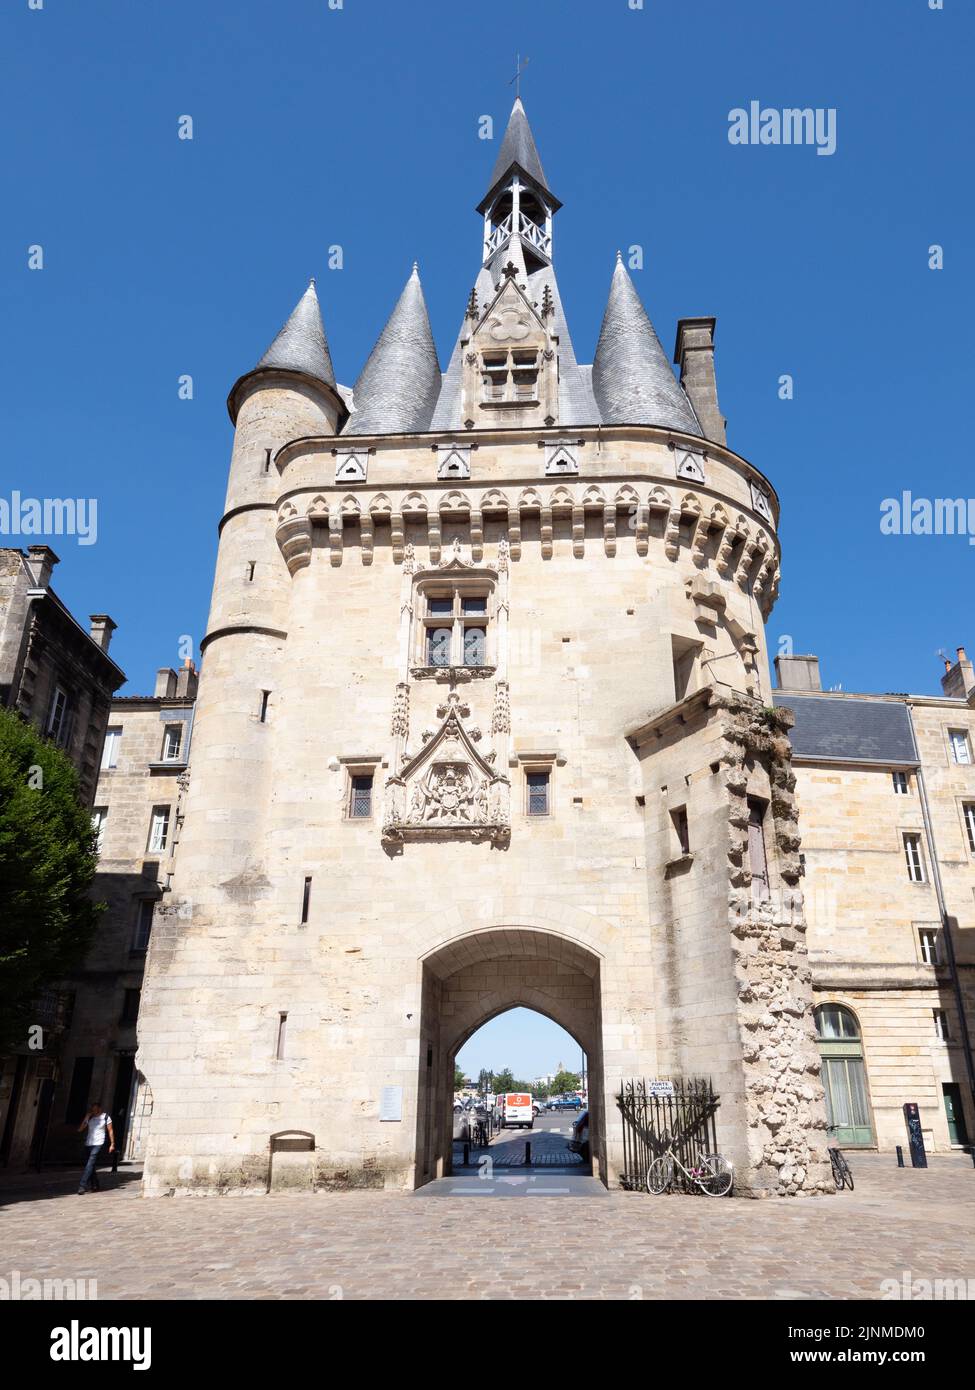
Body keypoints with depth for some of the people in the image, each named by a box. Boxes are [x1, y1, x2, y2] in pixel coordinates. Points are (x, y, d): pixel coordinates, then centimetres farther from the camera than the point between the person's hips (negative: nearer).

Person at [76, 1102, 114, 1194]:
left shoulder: (105, 1117, -2)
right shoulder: (90, 1118, 8)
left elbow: (110, 1131, 2)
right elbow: (80, 1129, 3)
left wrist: (112, 1144, -2)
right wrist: (86, 1117, -4)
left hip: (98, 1144, -5)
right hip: (88, 1144, 5)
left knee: (90, 1164, -17)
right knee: (91, 1165, 10)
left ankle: (82, 1186, -19)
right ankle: (94, 1185, 23)